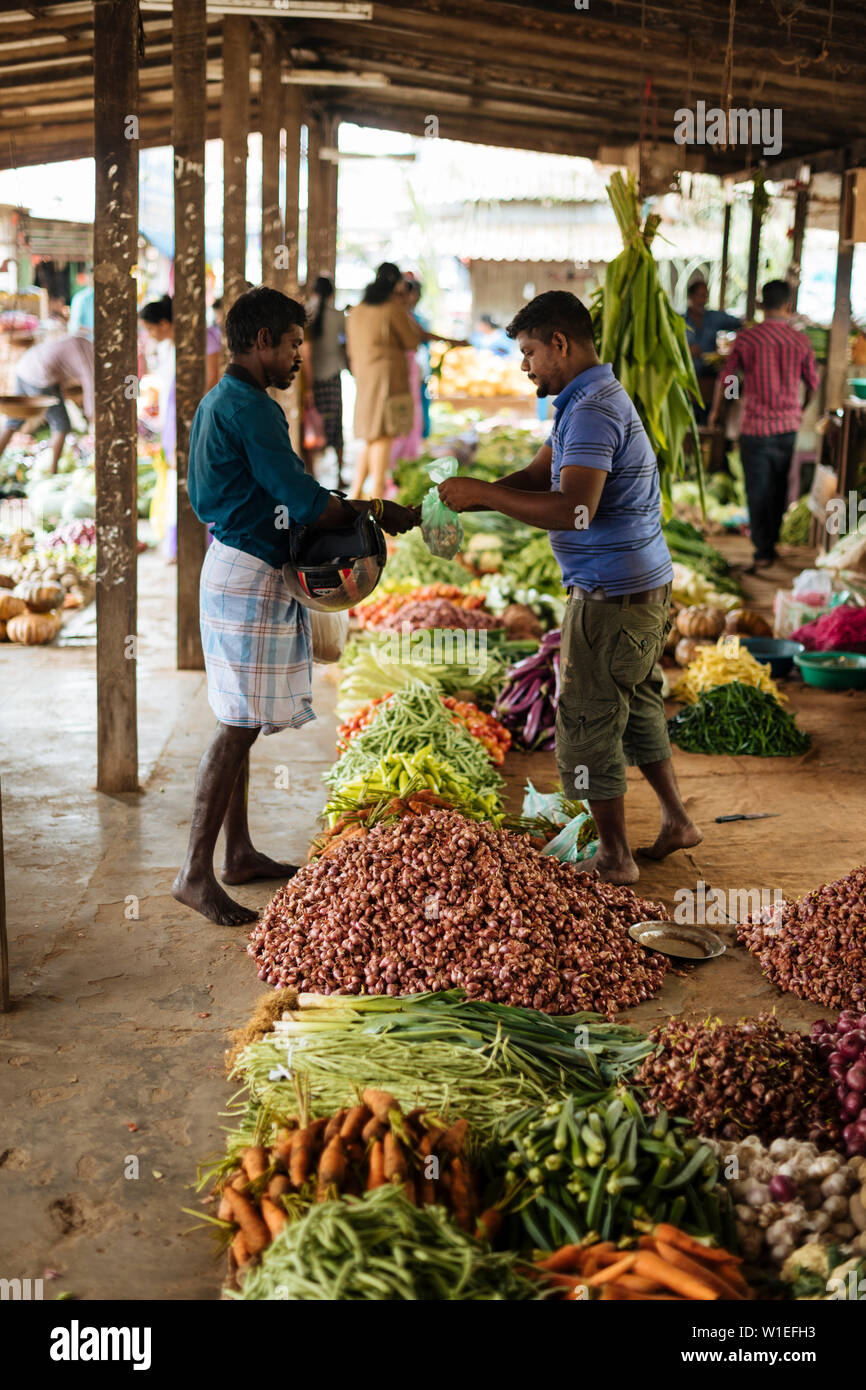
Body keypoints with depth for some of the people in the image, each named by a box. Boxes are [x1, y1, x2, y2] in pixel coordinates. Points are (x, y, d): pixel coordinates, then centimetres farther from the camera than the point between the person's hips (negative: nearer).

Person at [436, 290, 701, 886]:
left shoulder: (592, 411, -20)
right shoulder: (593, 398, 15)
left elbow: (573, 510, -31)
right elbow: (538, 476, 15)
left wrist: (483, 493, -24)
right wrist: (465, 497, 2)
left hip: (612, 595, -10)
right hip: (647, 586, 10)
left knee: (589, 722, 0)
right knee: (636, 707, 21)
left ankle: (615, 858, 11)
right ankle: (678, 820, 33)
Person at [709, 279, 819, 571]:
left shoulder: (746, 338, -8)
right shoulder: (801, 341, -2)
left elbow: (725, 378, -2)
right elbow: (813, 383, 8)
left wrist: (715, 410, 16)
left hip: (755, 427, -2)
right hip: (789, 427, 2)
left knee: (758, 489, 5)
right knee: (780, 489, 17)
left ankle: (763, 550, 6)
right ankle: (775, 540, 29)